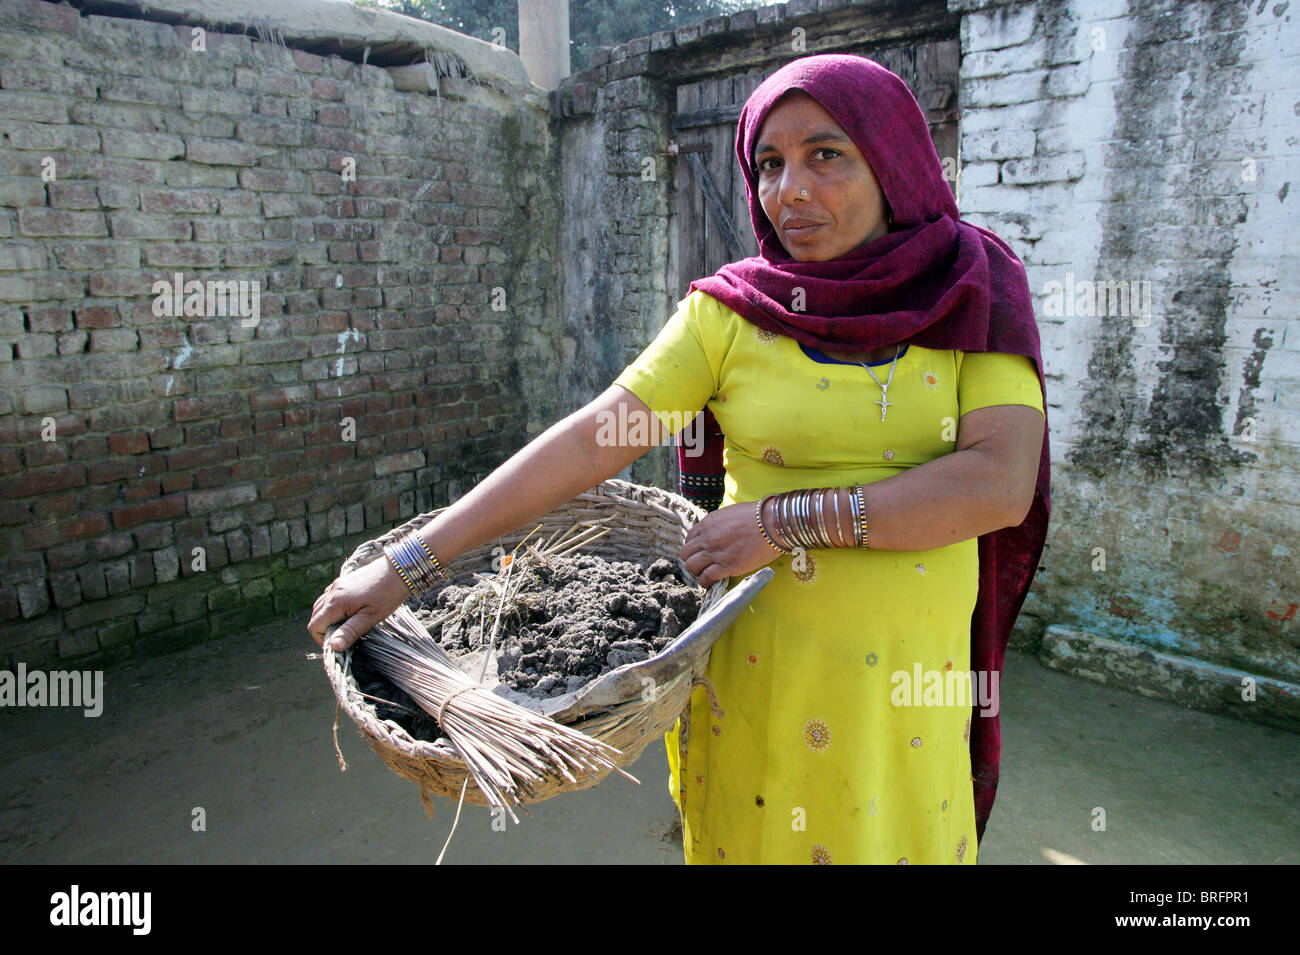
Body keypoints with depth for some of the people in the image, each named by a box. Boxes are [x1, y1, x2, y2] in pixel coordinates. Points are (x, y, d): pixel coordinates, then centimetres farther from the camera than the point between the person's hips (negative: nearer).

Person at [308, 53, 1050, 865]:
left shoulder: (974, 296, -3)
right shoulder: (733, 312, -4)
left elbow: (1002, 483, -15)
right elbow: (589, 441, -10)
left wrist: (790, 519, -20)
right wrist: (409, 564, -12)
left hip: (910, 674, 1)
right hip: (757, 668, 0)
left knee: (896, 837, 14)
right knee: (749, 834, 13)